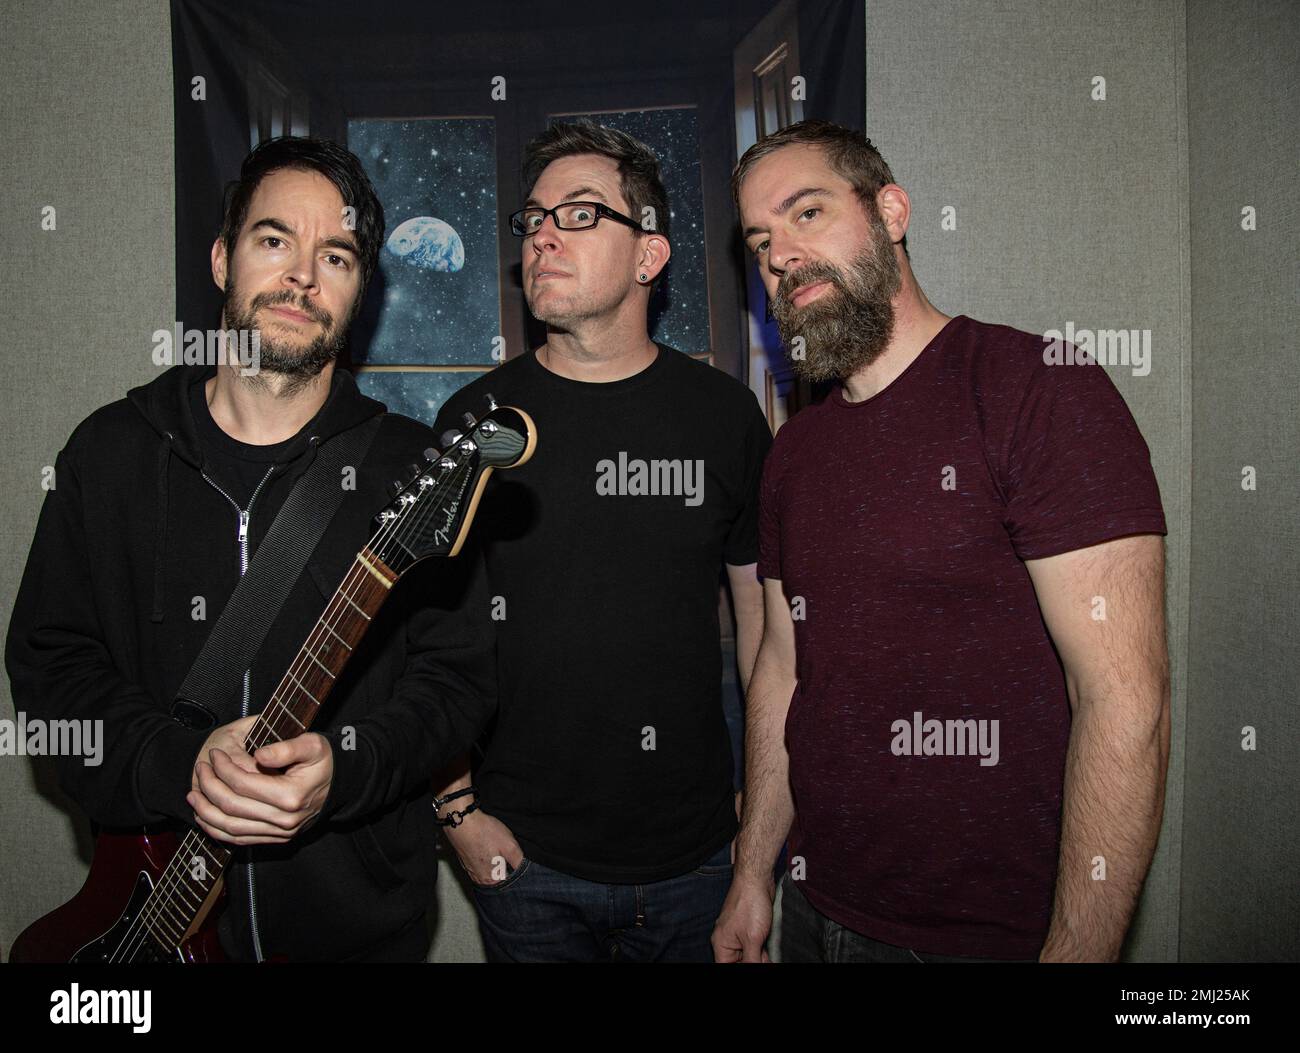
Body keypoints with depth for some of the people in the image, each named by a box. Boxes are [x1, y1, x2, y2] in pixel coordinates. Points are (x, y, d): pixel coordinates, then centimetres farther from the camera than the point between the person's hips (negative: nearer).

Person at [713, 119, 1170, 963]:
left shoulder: (1039, 388, -15)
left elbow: (1126, 702, -19)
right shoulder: (796, 450, 6)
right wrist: (752, 879, 9)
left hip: (992, 932, -6)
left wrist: (1075, 947, -21)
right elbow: (783, 668, 9)